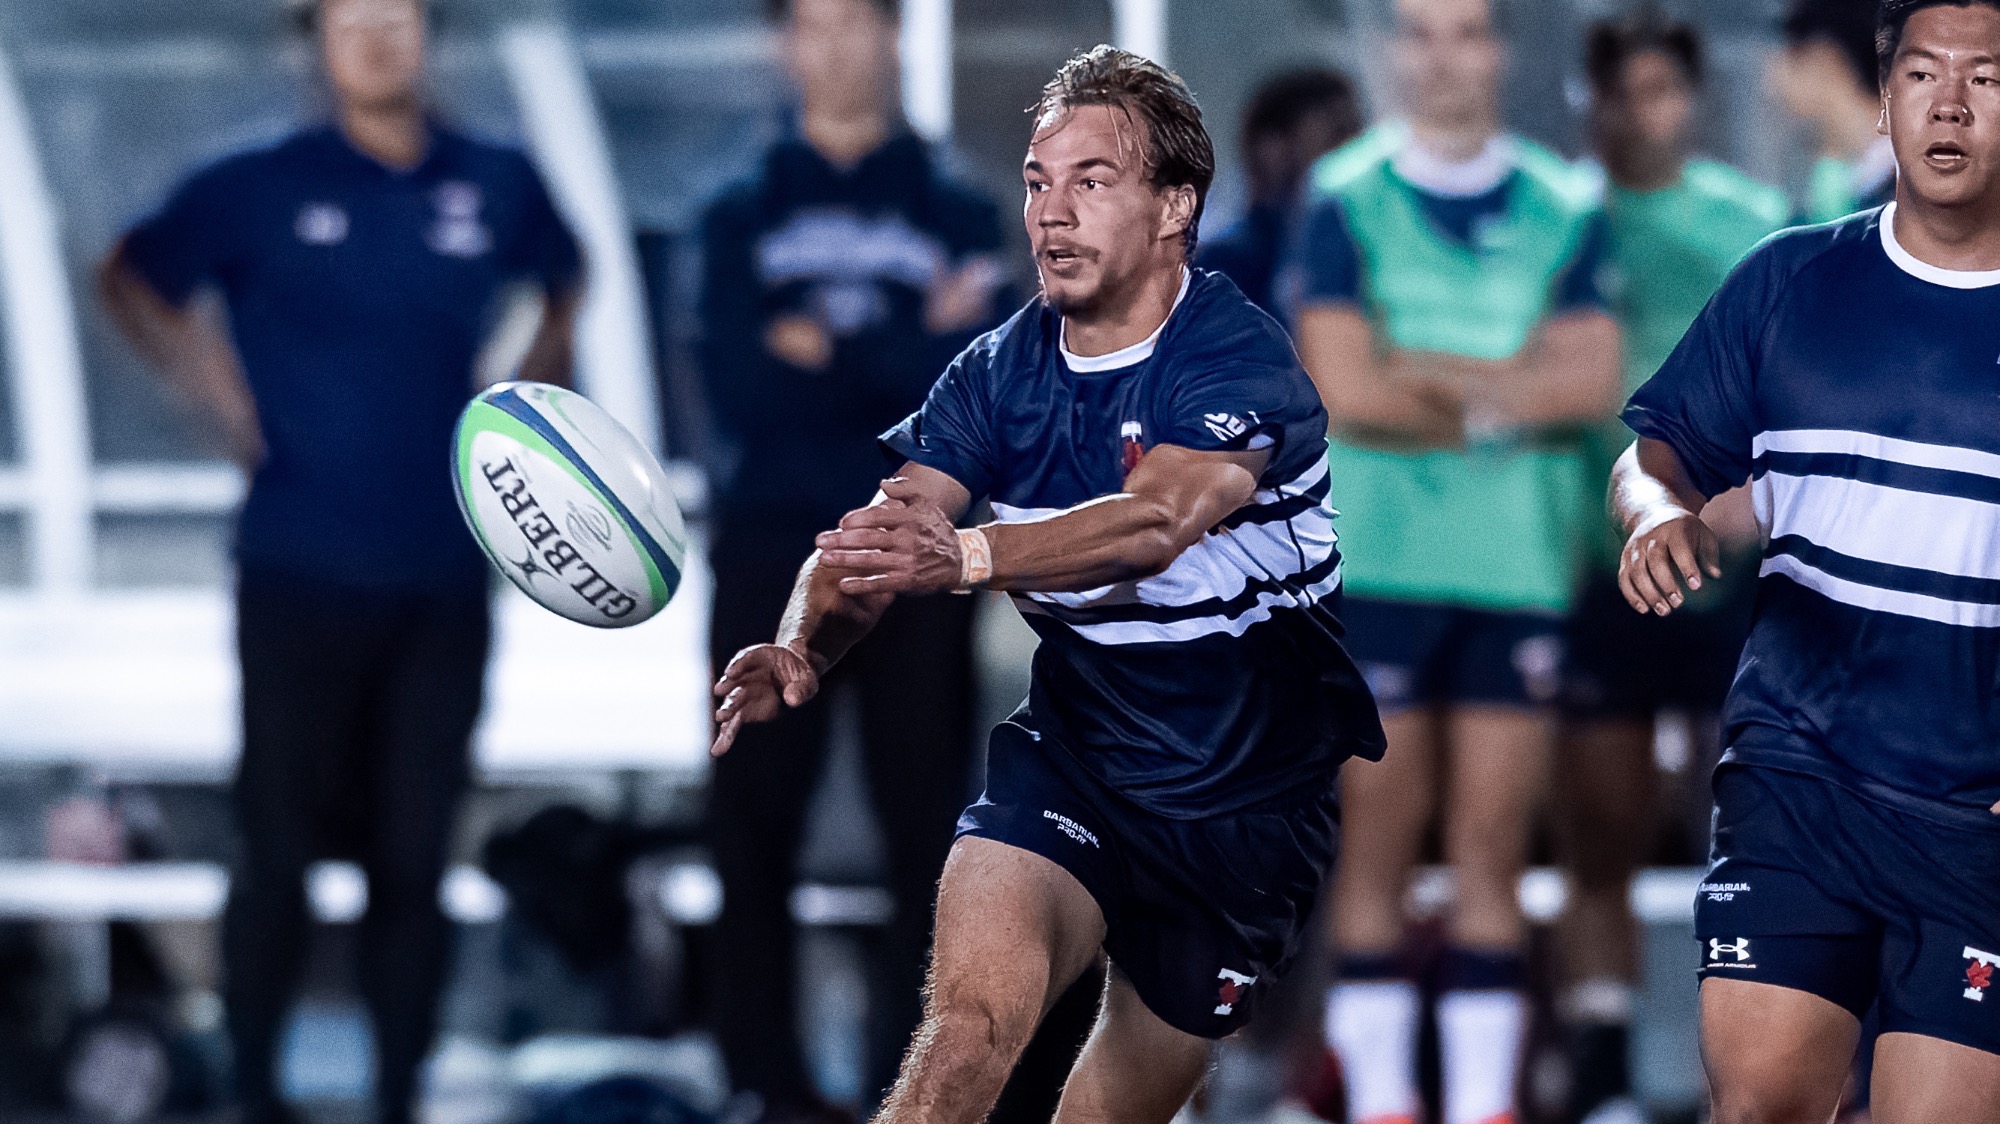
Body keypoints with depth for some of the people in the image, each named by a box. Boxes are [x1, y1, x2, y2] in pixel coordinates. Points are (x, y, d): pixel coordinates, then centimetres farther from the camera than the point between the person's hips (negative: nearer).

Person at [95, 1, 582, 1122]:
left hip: (445, 577, 2)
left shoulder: (499, 187, 6)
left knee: (416, 852, 4)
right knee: (281, 844, 0)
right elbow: (133, 281, 12)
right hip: (302, 573, -2)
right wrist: (221, 388, 2)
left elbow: (566, 281, 26)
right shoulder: (261, 189, -1)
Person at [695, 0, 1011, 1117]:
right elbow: (741, 392, -4)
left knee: (931, 827, -4)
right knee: (758, 826, -2)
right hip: (772, 553, 0)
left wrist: (825, 350, -11)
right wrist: (903, 354, -12)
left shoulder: (961, 218, 10)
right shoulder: (743, 218, 11)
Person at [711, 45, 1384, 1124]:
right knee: (968, 1023, -24)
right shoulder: (1000, 371, -2)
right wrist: (802, 645, -36)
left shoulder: (1243, 363, -19)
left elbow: (1157, 520, -38)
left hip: (1250, 800, -2)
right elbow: (876, 537, -12)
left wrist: (964, 556, -56)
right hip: (1072, 760, 2)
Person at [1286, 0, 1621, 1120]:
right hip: (1377, 557, -1)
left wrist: (1428, 371, -10)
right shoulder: (1345, 199, 2)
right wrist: (1505, 399, -4)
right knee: (1380, 839, -1)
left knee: (1494, 847, 0)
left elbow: (1595, 382, -5)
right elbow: (1344, 389, -8)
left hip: (1522, 562, 1)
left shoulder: (1565, 207, 7)